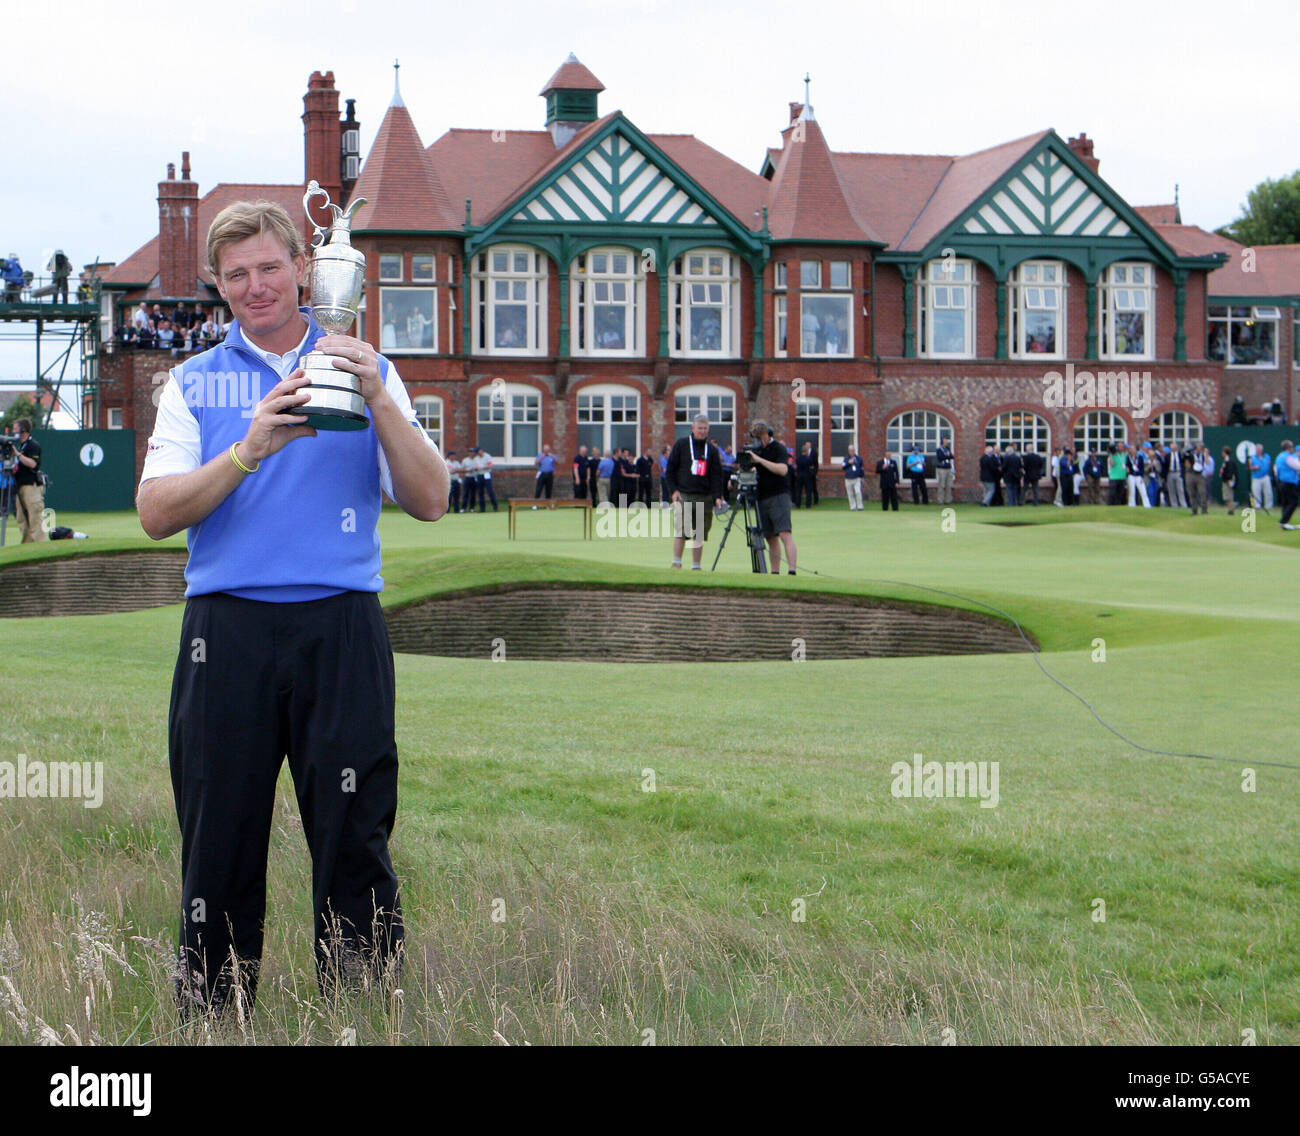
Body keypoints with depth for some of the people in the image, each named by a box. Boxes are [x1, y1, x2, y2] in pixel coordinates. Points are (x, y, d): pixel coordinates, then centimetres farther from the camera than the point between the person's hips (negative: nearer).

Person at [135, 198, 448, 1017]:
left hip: (341, 628, 0)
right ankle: (212, 1016, 12)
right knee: (220, 847, 3)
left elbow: (429, 501, 2)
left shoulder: (367, 372, 13)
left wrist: (378, 400, -11)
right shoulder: (193, 383, 12)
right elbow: (157, 513, -2)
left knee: (355, 836, -2)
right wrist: (250, 450, -17)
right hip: (228, 632, 1)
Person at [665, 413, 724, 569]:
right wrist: (673, 490, -4)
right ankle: (676, 563, -9)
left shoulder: (712, 449, 12)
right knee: (680, 531, -12)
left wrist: (717, 496, -3)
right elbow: (670, 468, 6)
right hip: (683, 495, -3)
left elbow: (716, 475, 9)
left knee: (699, 534, 3)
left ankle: (696, 566, 8)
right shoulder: (681, 444, 5)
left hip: (704, 498, 3)